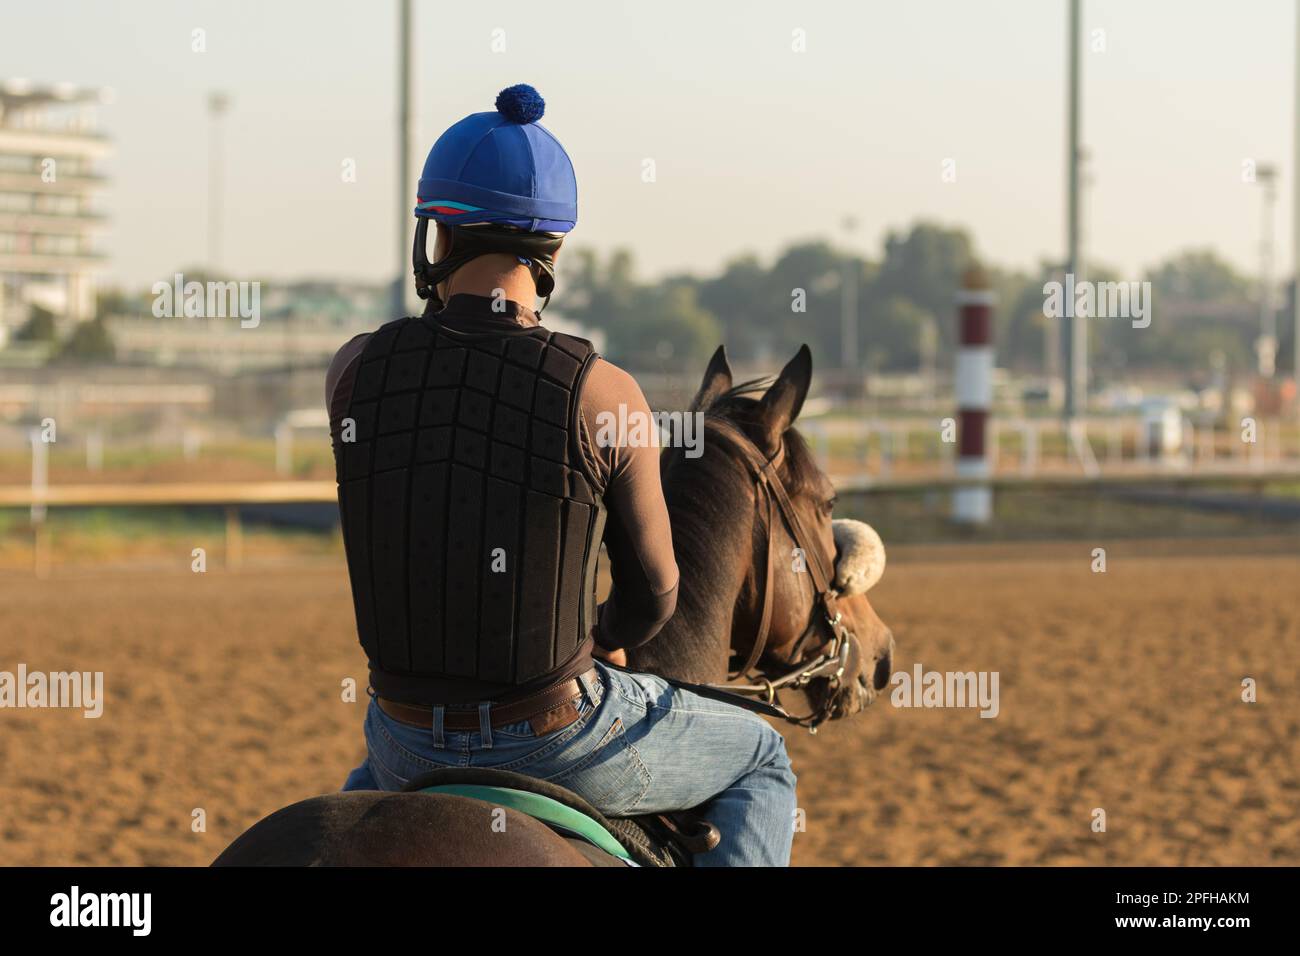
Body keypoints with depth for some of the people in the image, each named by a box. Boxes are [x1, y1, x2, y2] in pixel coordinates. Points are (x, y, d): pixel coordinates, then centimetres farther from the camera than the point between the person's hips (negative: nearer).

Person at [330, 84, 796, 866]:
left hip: (417, 743, 3)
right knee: (761, 765, 24)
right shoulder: (604, 397, -17)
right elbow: (652, 595, -2)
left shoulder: (356, 372, -10)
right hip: (558, 735, -3)